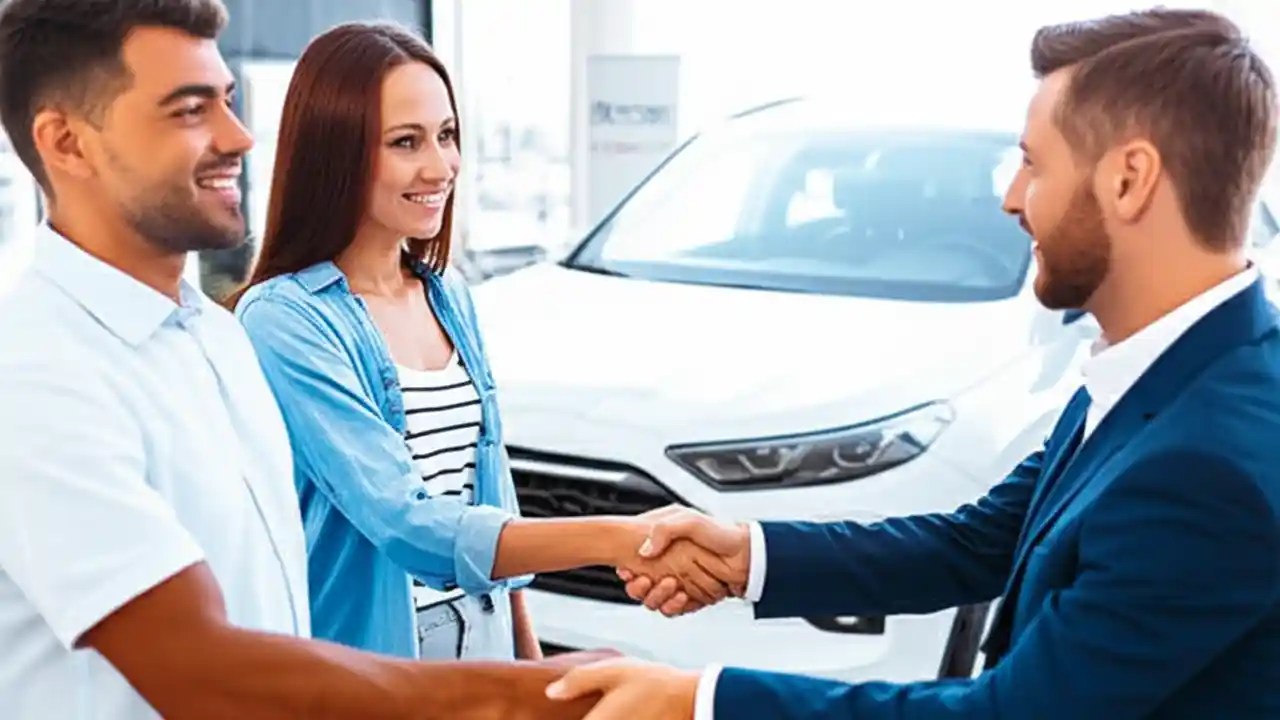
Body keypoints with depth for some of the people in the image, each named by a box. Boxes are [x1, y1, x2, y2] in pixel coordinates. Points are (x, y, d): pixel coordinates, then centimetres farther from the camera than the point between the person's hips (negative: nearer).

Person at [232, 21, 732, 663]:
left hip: (482, 653, 6)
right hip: (361, 667, -6)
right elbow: (405, 523, -28)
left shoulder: (451, 297, 3)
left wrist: (527, 654, 10)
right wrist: (616, 540, -36)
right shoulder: (284, 320, -19)